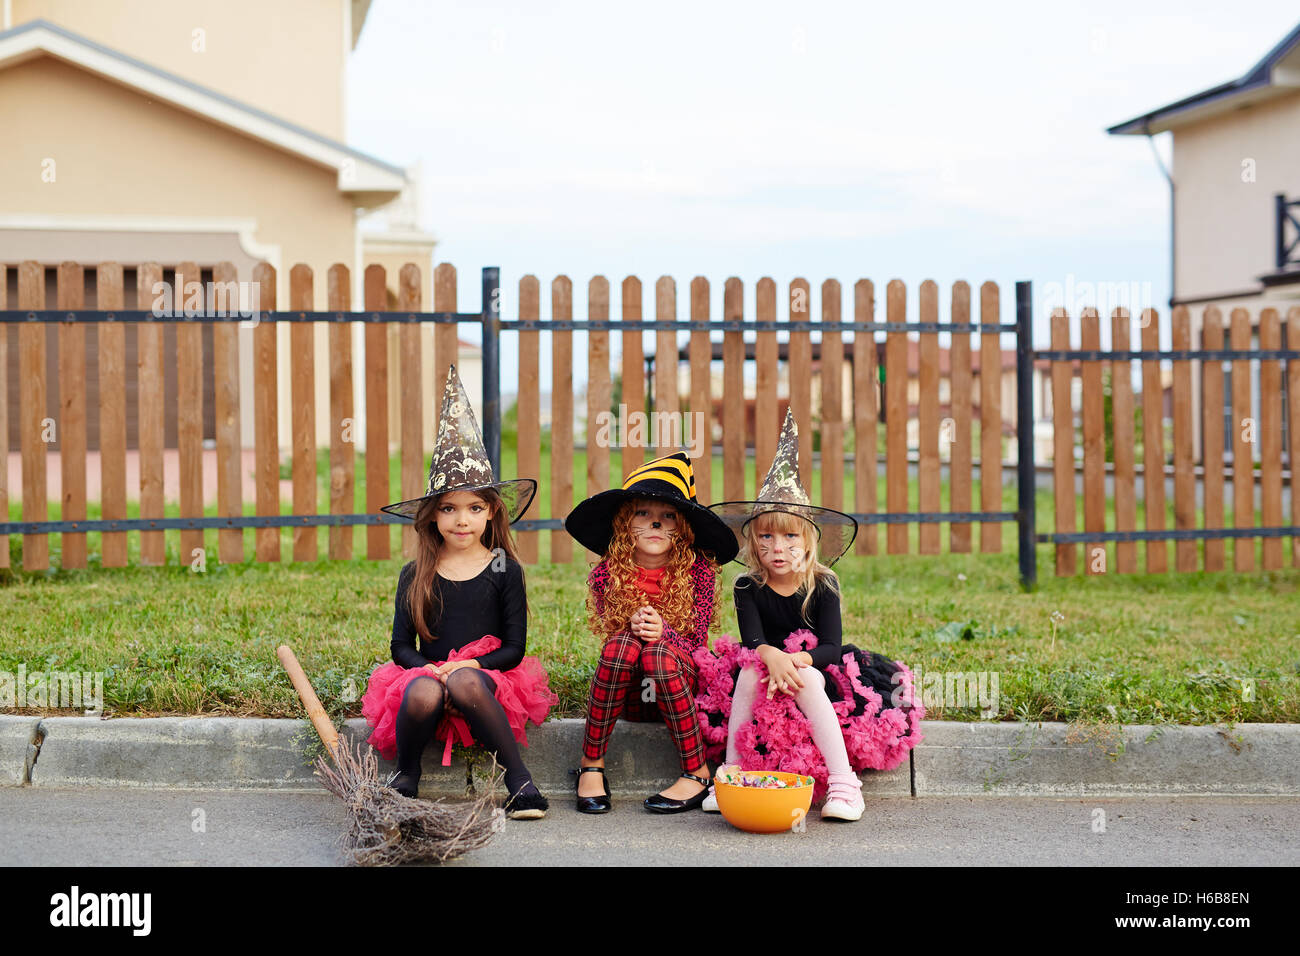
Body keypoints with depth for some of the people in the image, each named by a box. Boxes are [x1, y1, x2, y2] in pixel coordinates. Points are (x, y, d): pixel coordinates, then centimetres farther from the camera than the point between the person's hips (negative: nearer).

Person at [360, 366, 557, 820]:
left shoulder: (505, 570, 4)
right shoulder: (415, 576, 9)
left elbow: (514, 647, 1)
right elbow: (401, 645, 8)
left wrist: (470, 665, -15)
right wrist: (428, 668, -13)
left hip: (487, 677, -1)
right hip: (425, 674, 1)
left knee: (465, 683, -37)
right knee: (423, 692, -35)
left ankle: (520, 783, -27)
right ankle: (405, 775, -7)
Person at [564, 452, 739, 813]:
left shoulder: (698, 570, -5)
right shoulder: (608, 573, -3)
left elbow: (697, 640, -7)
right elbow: (609, 633, 0)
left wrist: (663, 632, -29)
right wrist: (633, 627, -24)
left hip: (683, 682, -1)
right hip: (625, 697, 1)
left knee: (658, 651, -34)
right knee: (623, 642, -31)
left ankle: (697, 773, -23)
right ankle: (591, 766, -22)